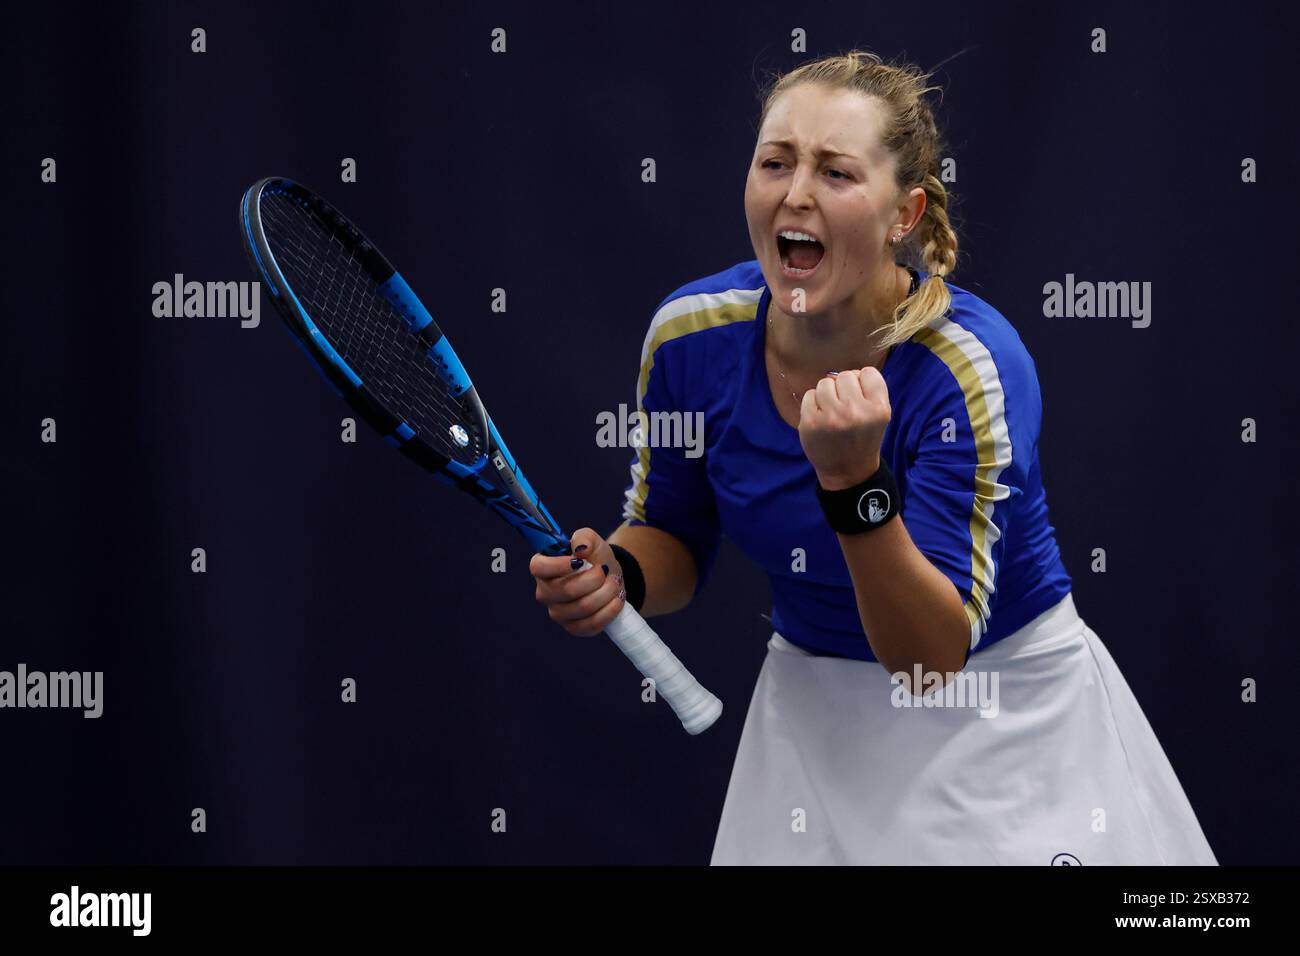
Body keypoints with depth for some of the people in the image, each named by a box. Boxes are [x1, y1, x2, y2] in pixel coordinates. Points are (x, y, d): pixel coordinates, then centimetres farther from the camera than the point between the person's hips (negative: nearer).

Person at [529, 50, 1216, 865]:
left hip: (1010, 721, -3)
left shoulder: (973, 366, -27)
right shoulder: (692, 335, -15)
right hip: (810, 700, 4)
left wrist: (856, 480, -41)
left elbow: (932, 659, -28)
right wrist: (617, 574, -20)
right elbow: (675, 541, 2)